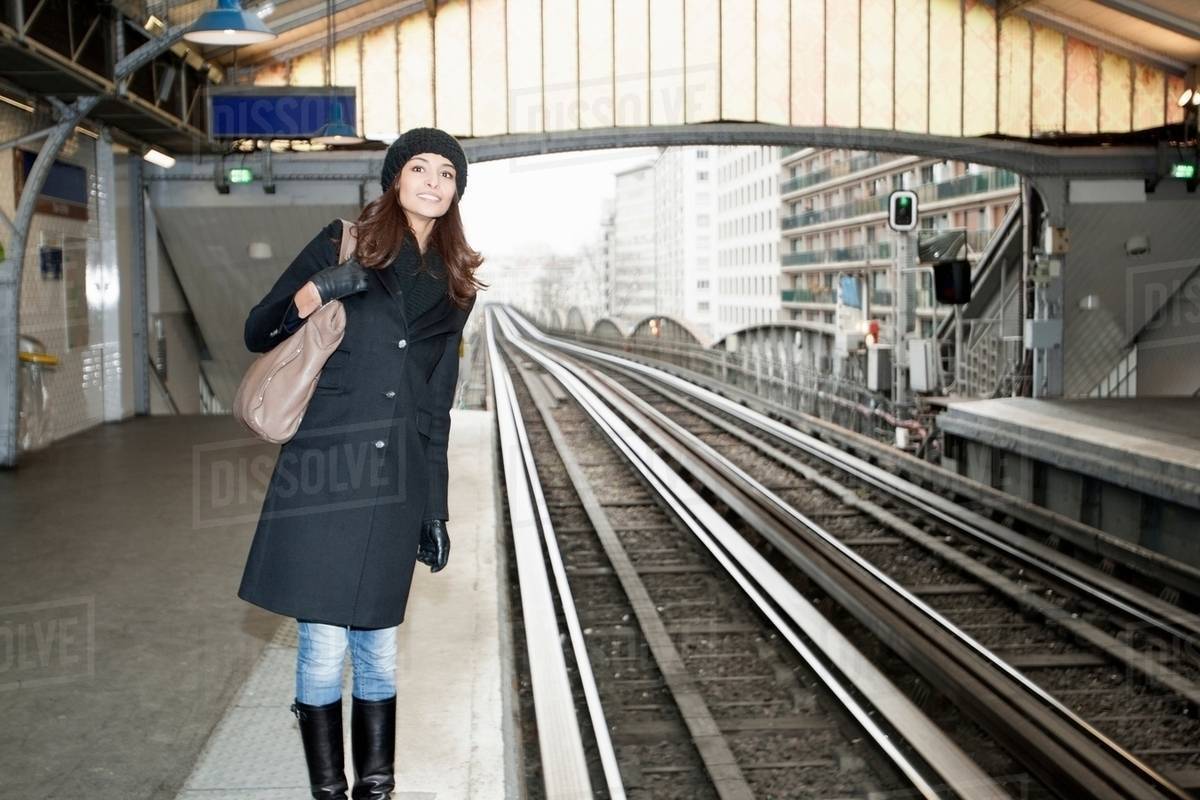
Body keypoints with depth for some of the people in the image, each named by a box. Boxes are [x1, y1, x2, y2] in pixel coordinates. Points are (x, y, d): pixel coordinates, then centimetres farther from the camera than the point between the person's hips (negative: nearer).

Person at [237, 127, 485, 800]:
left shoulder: (454, 284, 15)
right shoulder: (345, 243, 5)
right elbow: (258, 334, 6)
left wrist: (436, 510, 15)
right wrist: (315, 291, -14)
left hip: (395, 483, 3)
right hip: (324, 468, -3)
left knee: (378, 647, 6)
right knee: (324, 645, -2)